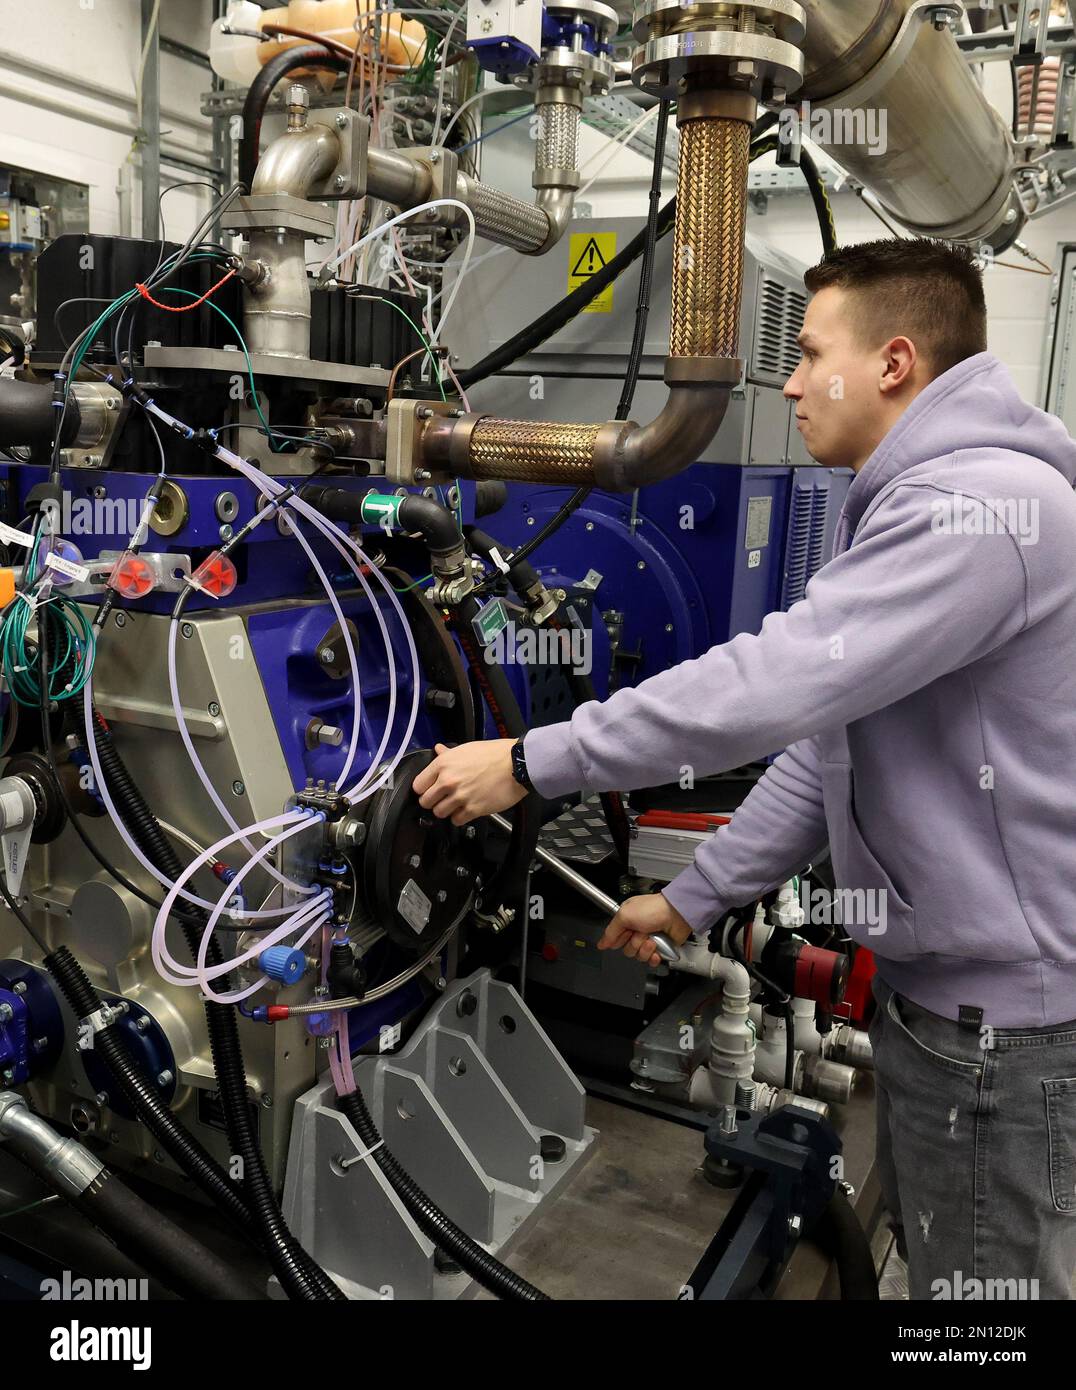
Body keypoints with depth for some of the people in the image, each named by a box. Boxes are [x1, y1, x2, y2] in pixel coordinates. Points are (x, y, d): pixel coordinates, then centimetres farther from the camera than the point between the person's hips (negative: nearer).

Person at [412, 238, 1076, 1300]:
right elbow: (824, 741, 12)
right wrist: (690, 900, 9)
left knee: (980, 1278, 9)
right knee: (924, 1252, 25)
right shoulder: (908, 504, 14)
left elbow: (770, 684, -32)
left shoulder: (979, 502, -22)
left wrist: (530, 761, -23)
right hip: (931, 980, 10)